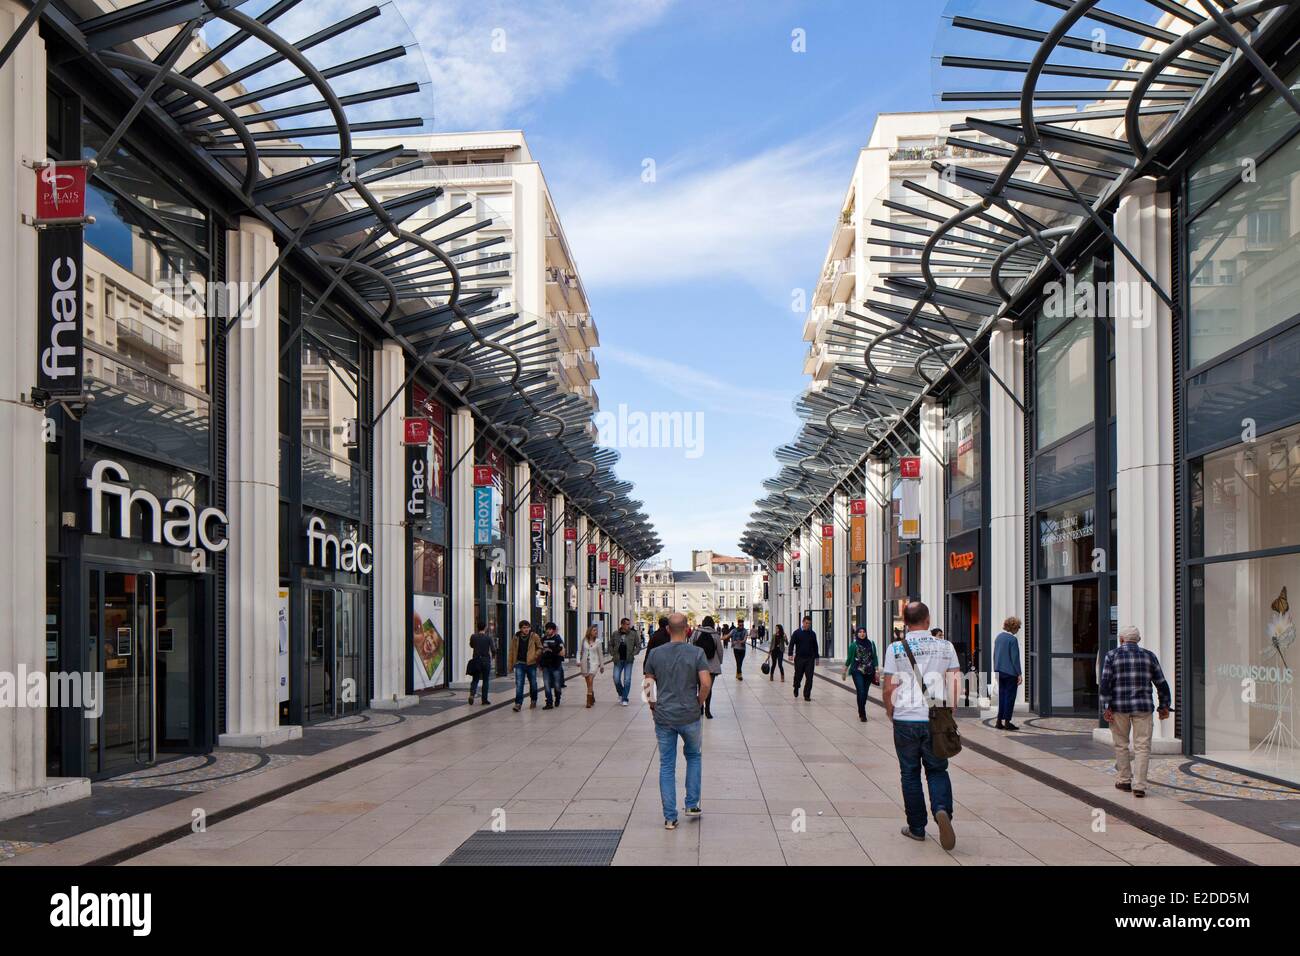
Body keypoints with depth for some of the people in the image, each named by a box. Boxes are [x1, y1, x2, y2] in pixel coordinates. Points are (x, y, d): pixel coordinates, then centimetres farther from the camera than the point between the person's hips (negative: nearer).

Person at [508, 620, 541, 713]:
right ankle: (518, 703, -8)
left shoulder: (534, 637, -3)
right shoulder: (516, 638, 2)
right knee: (519, 684, -8)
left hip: (531, 664, 0)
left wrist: (535, 656, -14)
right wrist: (511, 665, 7)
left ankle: (533, 701, 31)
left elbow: (540, 648, 4)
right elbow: (512, 651, 8)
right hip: (519, 664, 0)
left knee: (533, 683, 13)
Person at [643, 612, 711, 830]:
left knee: (666, 765, 8)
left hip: (663, 717, 1)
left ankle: (670, 817, 9)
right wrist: (698, 703, 2)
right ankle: (692, 804, 23)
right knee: (694, 756, 23)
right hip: (690, 716, -1)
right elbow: (706, 683, -14)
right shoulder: (697, 652, -8)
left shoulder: (655, 654, -1)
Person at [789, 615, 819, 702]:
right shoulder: (797, 633, -1)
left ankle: (807, 695, 1)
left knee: (809, 677, -5)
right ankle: (796, 689, 38)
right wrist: (791, 654, -14)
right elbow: (792, 644, -2)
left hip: (810, 659, 1)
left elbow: (815, 646, 13)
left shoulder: (812, 634, 6)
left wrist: (816, 657, 14)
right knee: (798, 676, 10)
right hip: (799, 658, -1)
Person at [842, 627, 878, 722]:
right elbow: (849, 659, 5)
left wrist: (876, 671, 4)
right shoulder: (853, 645, -1)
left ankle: (861, 712, 26)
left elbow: (874, 658, 8)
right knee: (861, 692, -11)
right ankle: (862, 714, -6)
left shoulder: (871, 644, 5)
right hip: (857, 672, -3)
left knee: (865, 693, 8)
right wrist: (844, 671, 8)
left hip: (868, 672, 3)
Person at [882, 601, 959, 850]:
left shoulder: (895, 649, -4)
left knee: (910, 773, 11)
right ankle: (942, 810, -13)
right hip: (936, 719, 1)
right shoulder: (945, 647, 1)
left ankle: (916, 827, 16)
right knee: (937, 770, 13)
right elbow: (954, 684, 1)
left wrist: (890, 713, 11)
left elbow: (889, 689, -5)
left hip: (905, 719, -1)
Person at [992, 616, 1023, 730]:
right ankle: (1007, 722, 1)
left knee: (1002, 695, 12)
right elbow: (1015, 657, -15)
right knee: (1010, 696, 0)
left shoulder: (998, 637, 9)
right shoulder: (1012, 639, -14)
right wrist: (1019, 674, -10)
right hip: (1010, 672, -7)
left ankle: (999, 721, 13)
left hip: (999, 672, 7)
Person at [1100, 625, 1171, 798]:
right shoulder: (1149, 656, 5)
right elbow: (1162, 684, 5)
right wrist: (1164, 706, 14)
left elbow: (1106, 683, -9)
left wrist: (1106, 708, -8)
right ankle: (1139, 786, -7)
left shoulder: (1112, 655, -1)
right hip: (1143, 707, 1)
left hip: (1119, 707, -1)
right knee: (1142, 746, 1)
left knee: (1121, 745, 14)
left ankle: (1125, 781, 20)